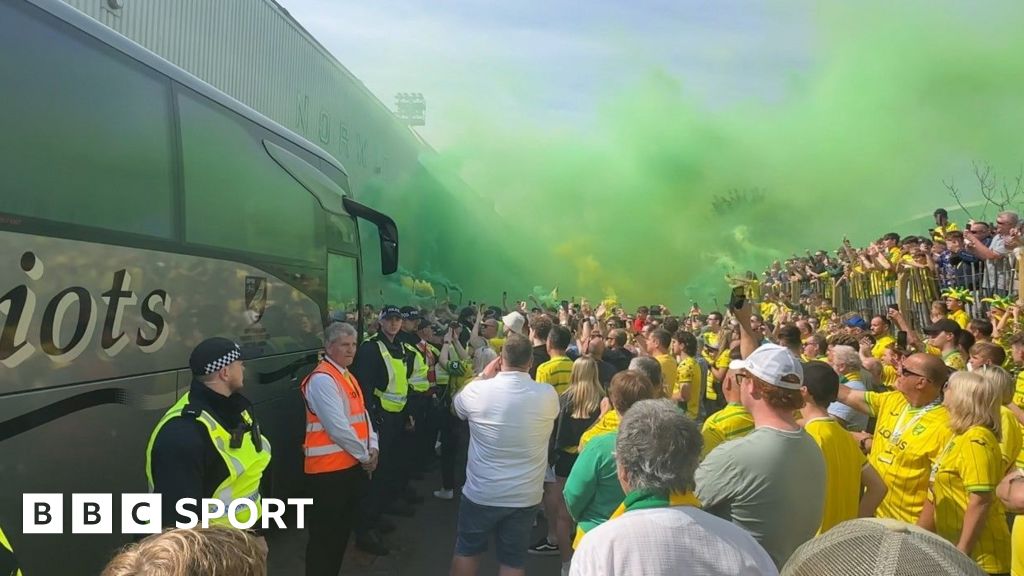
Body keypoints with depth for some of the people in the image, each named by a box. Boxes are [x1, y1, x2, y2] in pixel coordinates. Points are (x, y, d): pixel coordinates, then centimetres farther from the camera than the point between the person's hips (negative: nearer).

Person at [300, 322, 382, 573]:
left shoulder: (346, 375, 13)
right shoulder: (322, 379, -17)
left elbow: (361, 414, 14)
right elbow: (338, 427, -22)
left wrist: (372, 447, 0)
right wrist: (364, 455, -11)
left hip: (352, 464, 9)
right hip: (329, 468, -9)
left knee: (343, 529, 19)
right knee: (325, 533, 1)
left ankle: (334, 569, 33)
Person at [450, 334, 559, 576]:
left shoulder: (478, 390, -17)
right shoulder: (548, 395, -13)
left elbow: (457, 406, 7)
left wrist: (484, 376, 11)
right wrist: (524, 376, 12)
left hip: (481, 493, -1)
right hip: (526, 496, 1)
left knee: (467, 550, 21)